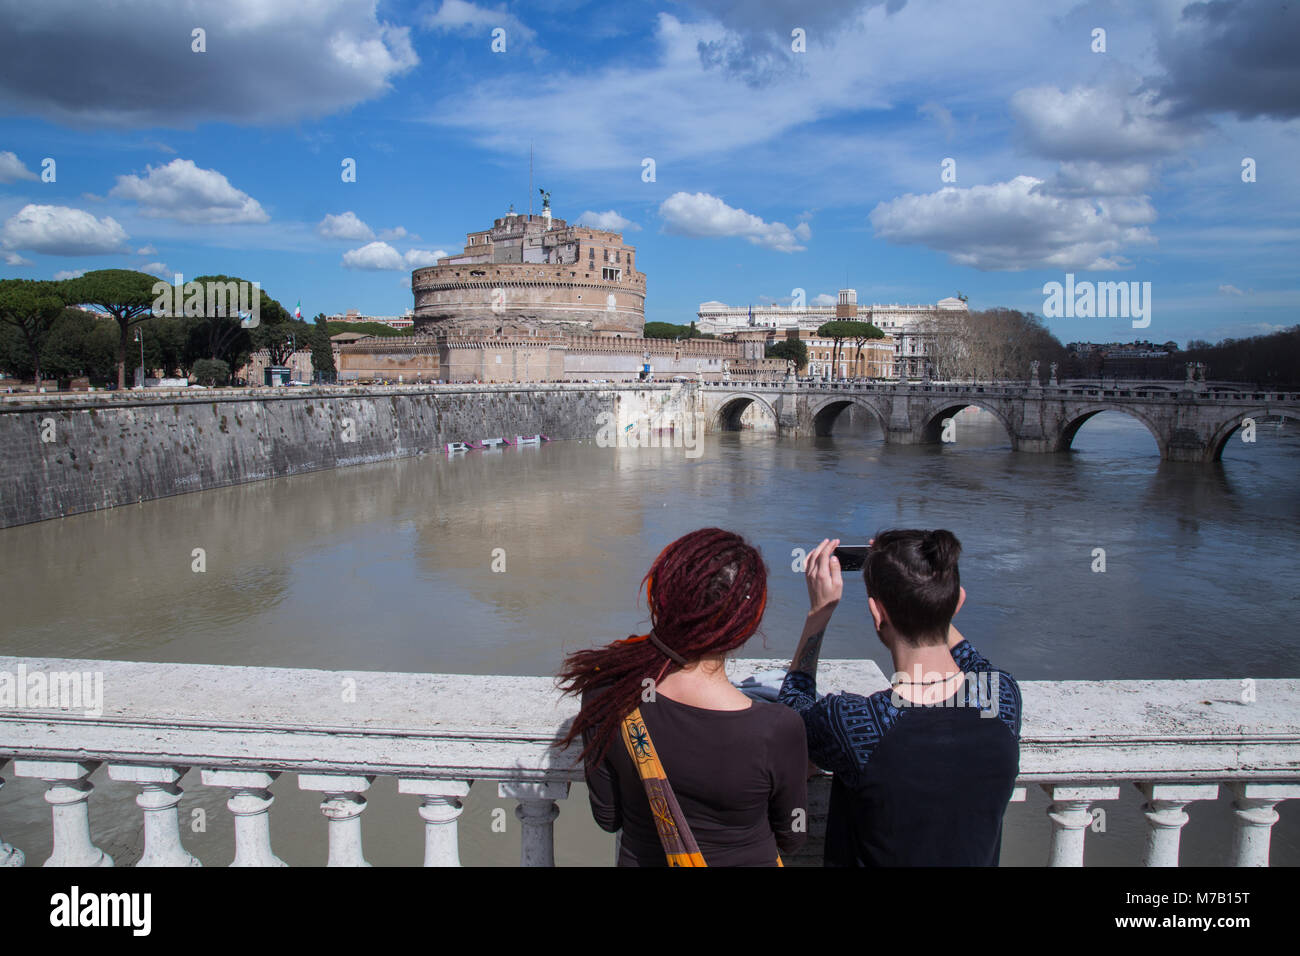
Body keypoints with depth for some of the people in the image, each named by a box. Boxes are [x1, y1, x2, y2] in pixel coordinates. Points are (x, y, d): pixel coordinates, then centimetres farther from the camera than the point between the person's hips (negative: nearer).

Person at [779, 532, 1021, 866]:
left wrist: (820, 610, -5)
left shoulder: (849, 723, -33)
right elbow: (968, 660, 3)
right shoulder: (1004, 696, -22)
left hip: (871, 858, -3)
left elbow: (792, 704, -9)